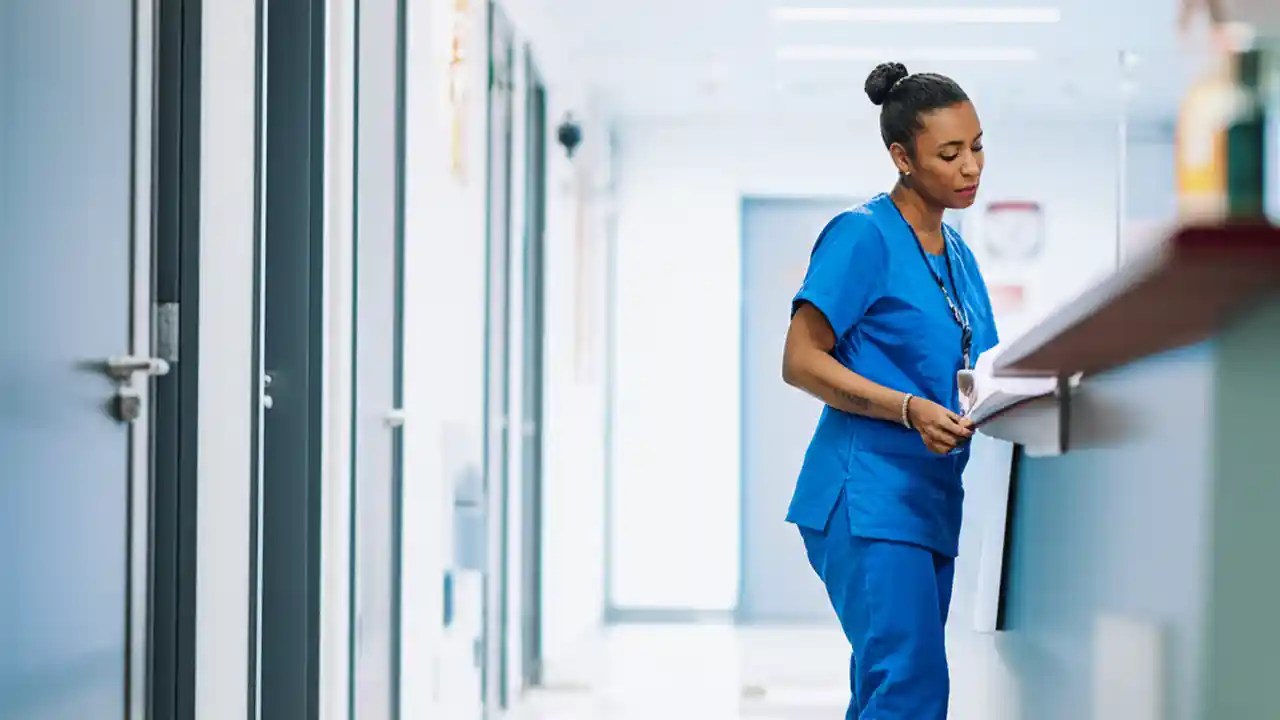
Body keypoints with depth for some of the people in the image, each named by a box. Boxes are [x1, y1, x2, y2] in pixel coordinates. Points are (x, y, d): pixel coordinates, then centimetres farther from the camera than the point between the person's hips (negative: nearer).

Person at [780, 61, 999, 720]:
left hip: (932, 500, 8)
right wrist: (910, 410, -22)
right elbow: (800, 362, -13)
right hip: (868, 497, -8)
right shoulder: (863, 235, -8)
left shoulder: (958, 253, 17)